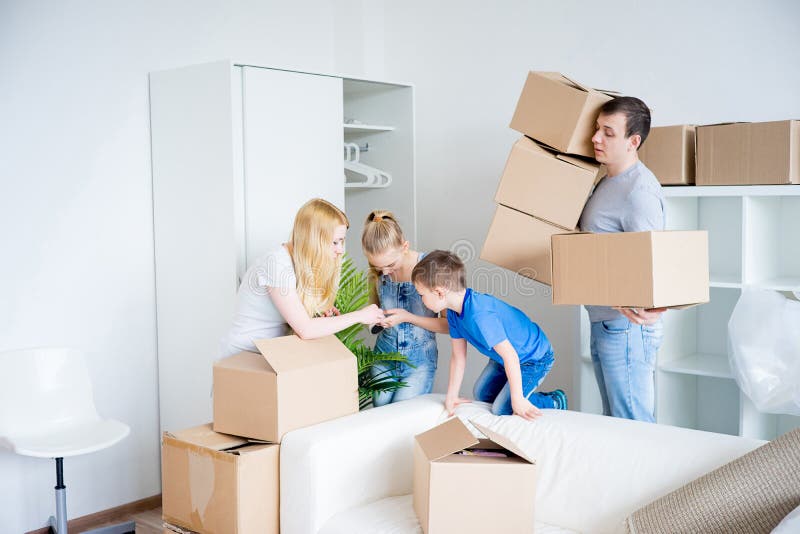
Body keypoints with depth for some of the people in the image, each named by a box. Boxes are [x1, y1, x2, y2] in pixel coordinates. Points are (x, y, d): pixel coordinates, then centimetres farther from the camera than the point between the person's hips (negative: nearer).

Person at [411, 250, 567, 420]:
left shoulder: (479, 315, -39)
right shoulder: (454, 312, -9)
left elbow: (510, 356, -35)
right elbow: (458, 356, 0)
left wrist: (518, 400, -28)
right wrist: (451, 396, 1)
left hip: (535, 359, -9)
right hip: (504, 358, 9)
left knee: (501, 409, -11)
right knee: (481, 395, 17)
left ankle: (555, 402, 7)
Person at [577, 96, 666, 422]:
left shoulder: (639, 191, -18)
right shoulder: (607, 182, 13)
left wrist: (643, 306, -41)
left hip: (626, 326, -10)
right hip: (603, 322, 10)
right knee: (613, 420, 20)